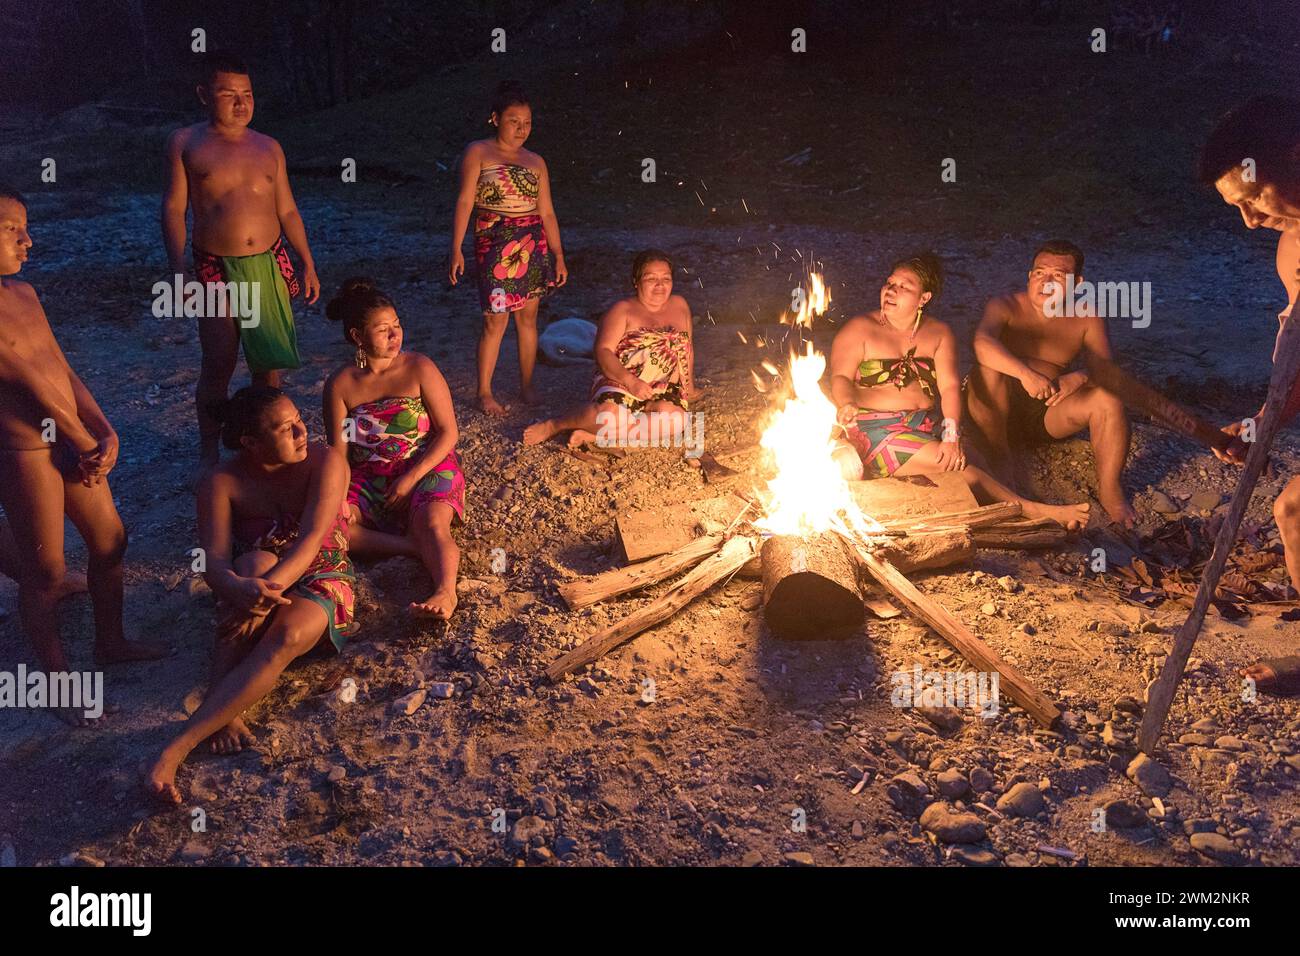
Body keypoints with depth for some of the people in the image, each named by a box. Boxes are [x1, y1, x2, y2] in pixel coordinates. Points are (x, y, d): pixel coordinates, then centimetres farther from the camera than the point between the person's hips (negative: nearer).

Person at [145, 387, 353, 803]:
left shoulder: (324, 462, -15)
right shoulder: (221, 482, -11)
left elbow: (311, 539, -26)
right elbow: (214, 561, -23)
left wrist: (264, 594, -41)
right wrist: (242, 589, -48)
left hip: (318, 581, -1)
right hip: (251, 578, 1)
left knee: (287, 636, -36)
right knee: (258, 561, -36)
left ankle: (176, 748, -41)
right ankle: (222, 713, -36)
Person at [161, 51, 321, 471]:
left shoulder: (268, 147, 10)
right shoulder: (185, 143, 2)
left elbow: (287, 210, 14)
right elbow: (173, 207, 0)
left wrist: (308, 264, 10)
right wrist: (178, 270, -9)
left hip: (270, 266, 3)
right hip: (216, 270, -3)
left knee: (267, 361, 7)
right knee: (217, 365, -5)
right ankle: (209, 452, 12)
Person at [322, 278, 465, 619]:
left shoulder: (419, 368, -2)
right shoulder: (340, 384, 3)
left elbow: (448, 432, -5)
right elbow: (338, 450, 2)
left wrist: (411, 479, -16)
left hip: (426, 467, -3)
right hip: (368, 478, 3)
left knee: (432, 521, -35)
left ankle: (446, 591, -59)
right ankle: (413, 546, -32)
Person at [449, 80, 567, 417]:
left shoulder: (536, 162, 12)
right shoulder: (478, 153, 0)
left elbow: (547, 212, 13)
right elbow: (465, 202, -6)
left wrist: (558, 256, 10)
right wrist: (456, 249, -14)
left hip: (533, 244, 4)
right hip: (494, 243, -4)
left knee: (528, 316, 7)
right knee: (496, 320, -5)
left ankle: (527, 386, 19)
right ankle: (484, 393, 6)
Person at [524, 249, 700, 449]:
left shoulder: (680, 305, 17)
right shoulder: (623, 310, 3)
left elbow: (687, 346, 31)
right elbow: (603, 351, -8)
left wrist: (689, 387, 30)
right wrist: (630, 381, -23)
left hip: (665, 390, 4)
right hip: (620, 381, -3)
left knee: (675, 421, -35)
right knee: (610, 414, -39)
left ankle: (597, 434, -26)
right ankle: (553, 426, -9)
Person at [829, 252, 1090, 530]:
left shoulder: (939, 334, 13)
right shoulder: (859, 328, 5)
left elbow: (949, 386, 0)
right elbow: (840, 378, -4)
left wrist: (951, 436, -17)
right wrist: (847, 403, -29)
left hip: (927, 424, 5)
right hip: (873, 426, -5)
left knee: (957, 457, -28)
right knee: (940, 459, -27)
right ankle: (1031, 510, -33)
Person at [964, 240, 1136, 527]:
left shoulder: (1086, 318, -1)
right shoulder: (1006, 307, -11)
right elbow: (982, 343, -33)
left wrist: (1079, 378, -36)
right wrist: (1025, 373, -47)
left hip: (1049, 416, 2)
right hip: (1003, 412, -2)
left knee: (1108, 396, -24)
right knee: (986, 372, -33)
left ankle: (1110, 489, -14)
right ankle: (1000, 457, -15)